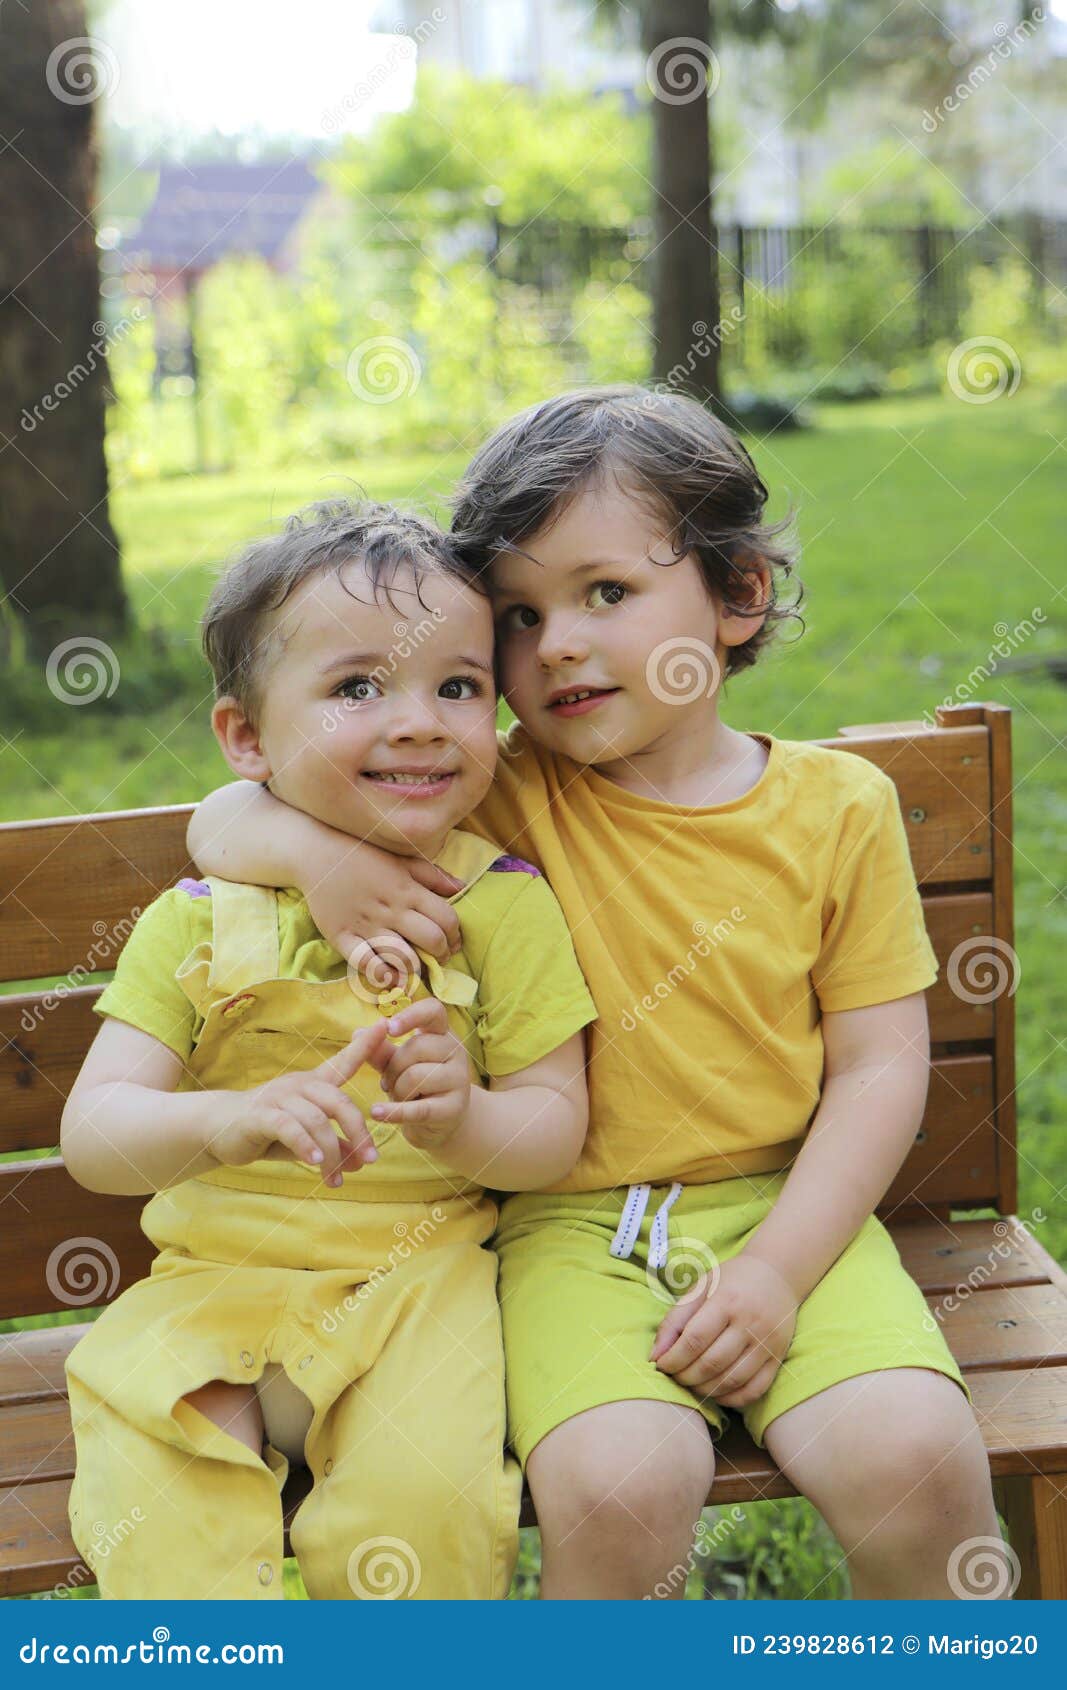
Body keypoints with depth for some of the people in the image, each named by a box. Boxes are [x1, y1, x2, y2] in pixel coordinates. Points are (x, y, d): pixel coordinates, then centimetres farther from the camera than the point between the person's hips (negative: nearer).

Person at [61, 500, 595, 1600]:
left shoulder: (500, 901, -1)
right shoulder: (196, 923, 0)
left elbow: (556, 1126, -2)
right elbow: (92, 1134, -9)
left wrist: (463, 1123, -26)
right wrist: (223, 1123, -31)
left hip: (420, 1271, -1)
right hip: (215, 1280, 1)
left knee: (419, 1493, -25)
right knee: (152, 1498, -24)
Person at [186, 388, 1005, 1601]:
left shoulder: (838, 807, 2)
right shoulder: (498, 800, 2)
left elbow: (878, 1066, 1)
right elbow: (224, 818, 4)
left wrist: (776, 1270, -11)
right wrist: (319, 851, -19)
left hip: (786, 1205, 1)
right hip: (575, 1227, 0)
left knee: (911, 1457, -23)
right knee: (615, 1480, -28)